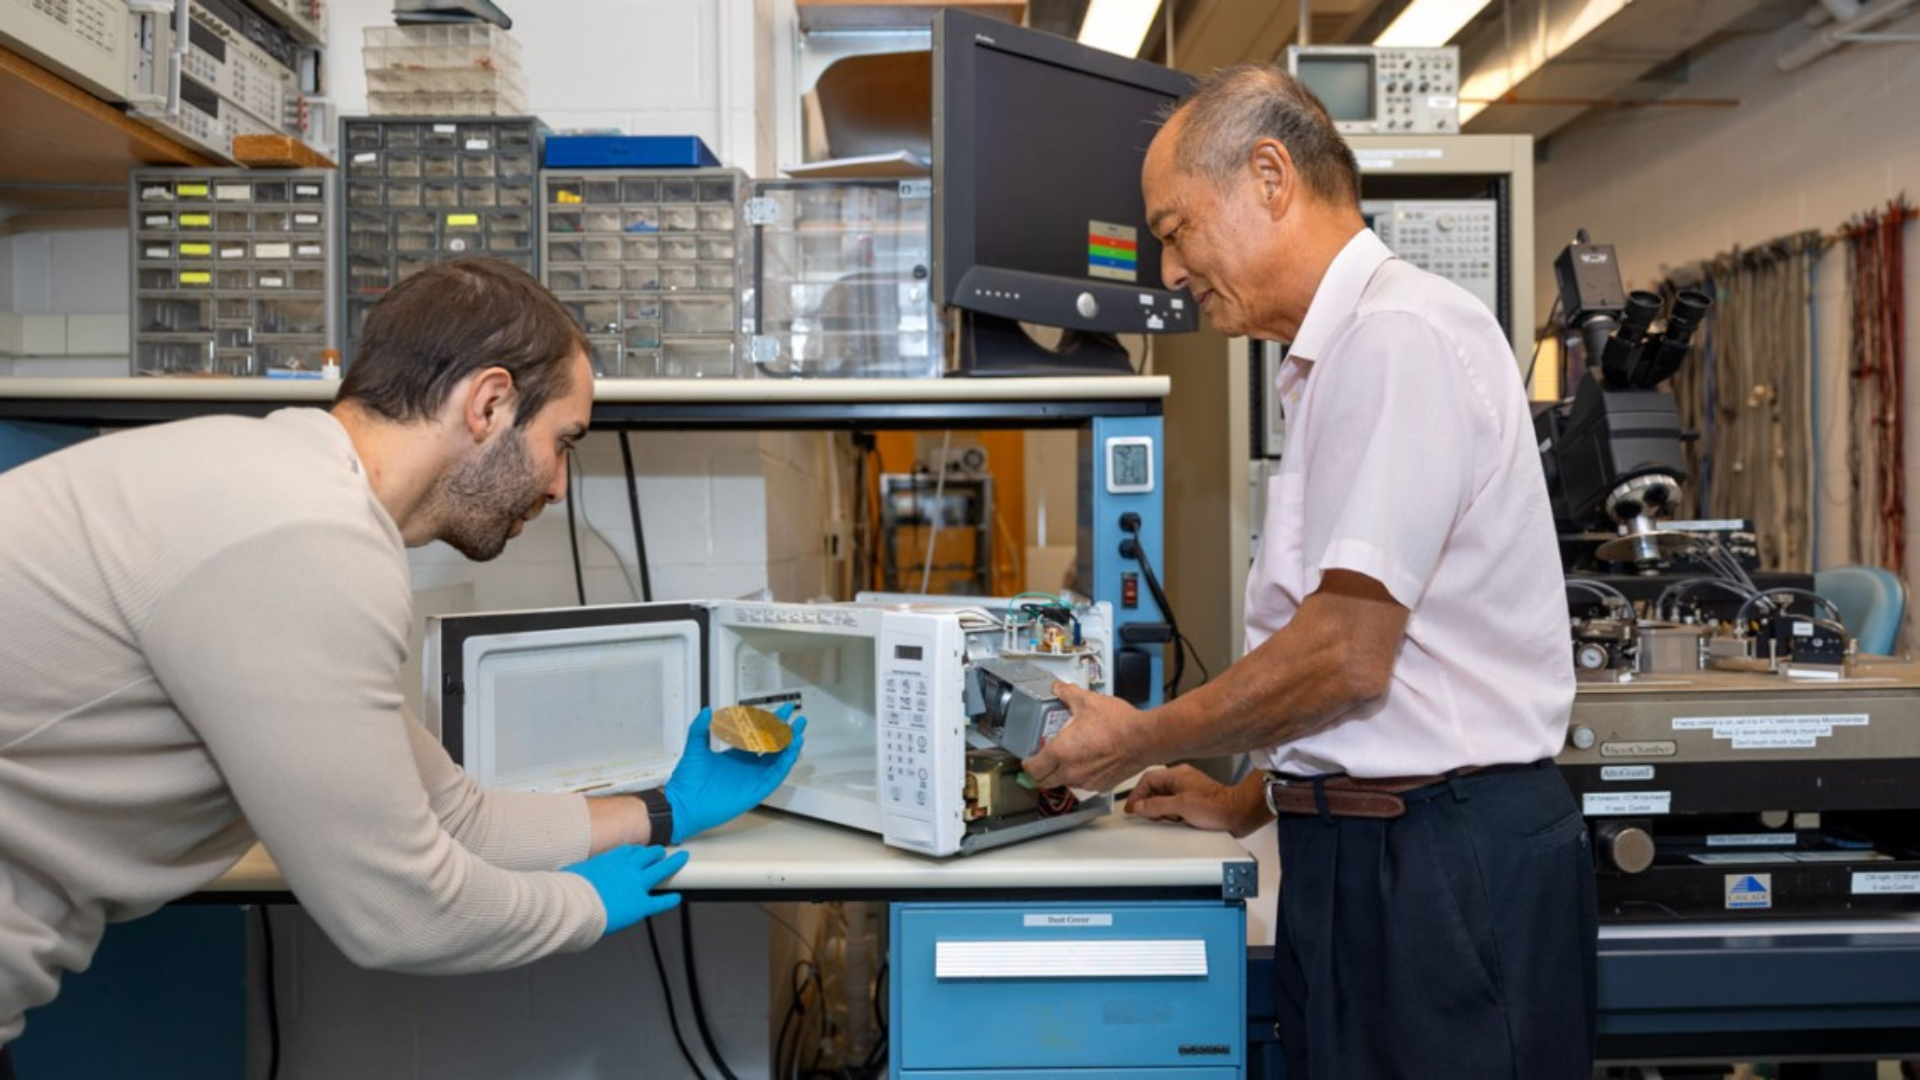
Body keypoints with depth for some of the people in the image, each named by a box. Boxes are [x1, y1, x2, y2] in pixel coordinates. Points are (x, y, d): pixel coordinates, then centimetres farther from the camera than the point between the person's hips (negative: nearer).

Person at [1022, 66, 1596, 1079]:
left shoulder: (1399, 332, -15)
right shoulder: (1341, 353, 17)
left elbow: (1349, 654, -20)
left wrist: (1140, 740, -8)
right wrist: (1254, 800, 18)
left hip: (1443, 862, -9)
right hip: (1368, 844, 9)